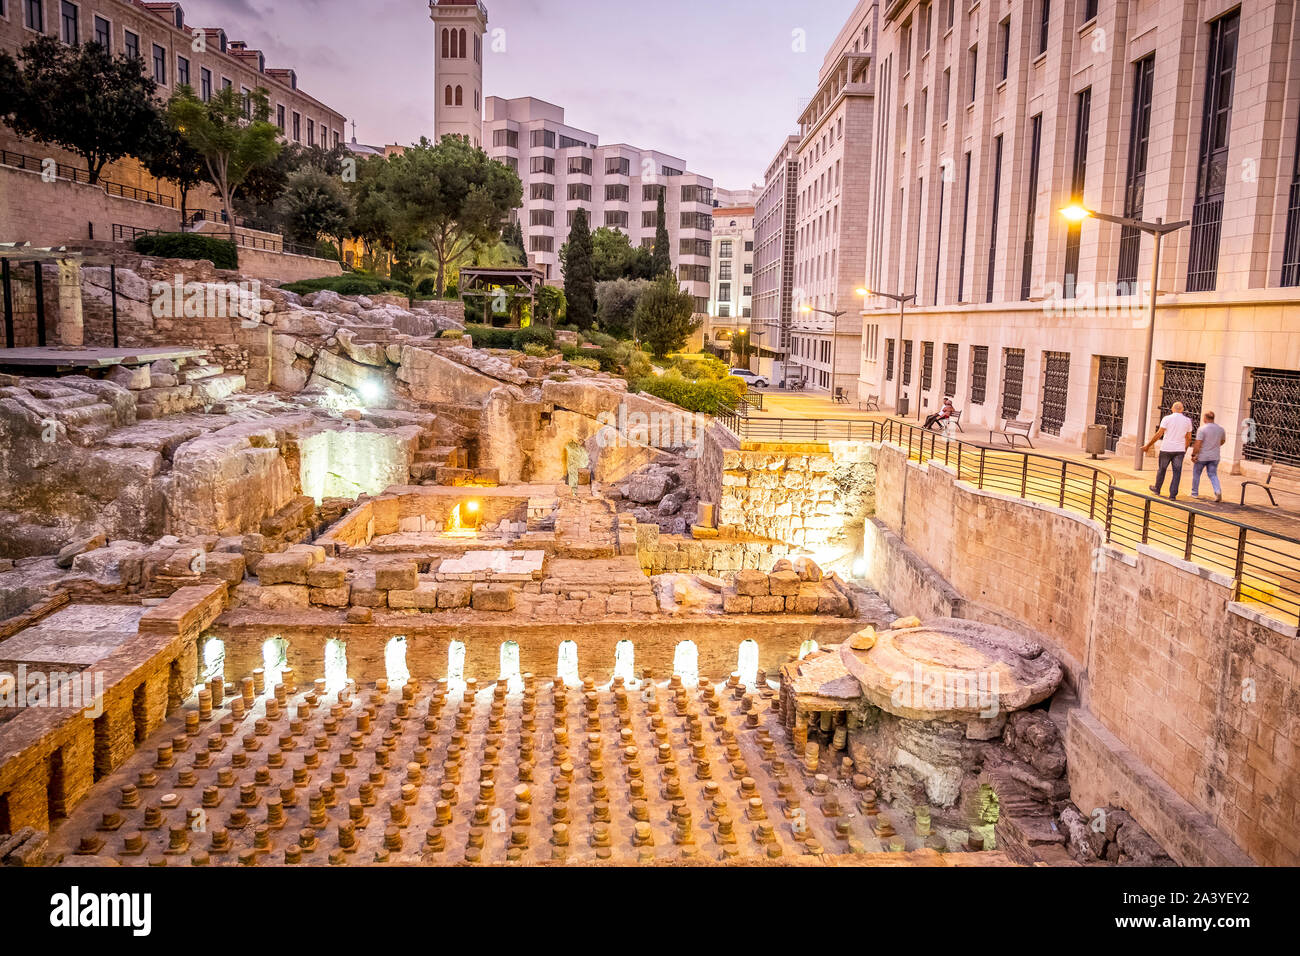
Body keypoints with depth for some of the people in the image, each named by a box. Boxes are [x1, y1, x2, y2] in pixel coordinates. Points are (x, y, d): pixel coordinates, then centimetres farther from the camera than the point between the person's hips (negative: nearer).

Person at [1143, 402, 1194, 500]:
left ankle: (1157, 489, 32)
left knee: (1162, 469, 15)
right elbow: (1188, 438, 9)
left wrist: (1148, 445, -5)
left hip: (1166, 449, -2)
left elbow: (1159, 434, -10)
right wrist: (1185, 449, 23)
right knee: (1177, 472, 4)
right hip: (1180, 450, 2)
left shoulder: (1167, 418, -6)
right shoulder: (1187, 420, 5)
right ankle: (1173, 495, 0)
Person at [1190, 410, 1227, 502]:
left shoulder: (1202, 429, -16)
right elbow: (1223, 441, 18)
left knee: (1196, 474, 13)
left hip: (1202, 456, -4)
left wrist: (1193, 455, -12)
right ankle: (1218, 491, -13)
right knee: (1213, 474, 10)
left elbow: (1198, 444, -20)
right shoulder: (1220, 429, 3)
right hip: (1215, 457, 4)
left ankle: (1195, 493, 21)